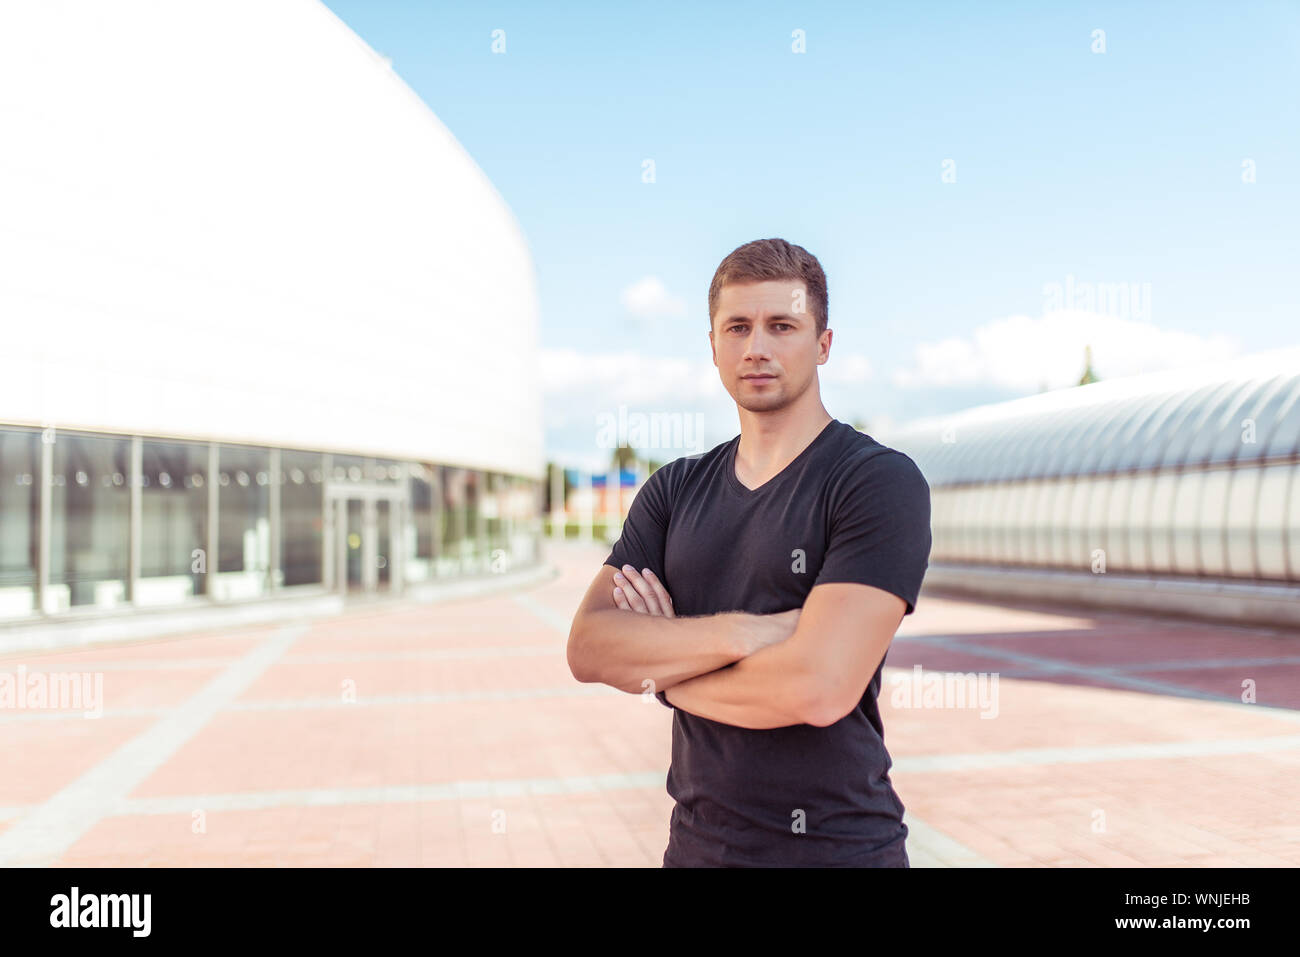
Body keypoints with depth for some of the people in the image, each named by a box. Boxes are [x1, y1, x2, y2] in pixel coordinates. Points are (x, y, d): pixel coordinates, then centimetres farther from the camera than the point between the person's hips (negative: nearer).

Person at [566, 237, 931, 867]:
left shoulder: (880, 482, -14)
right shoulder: (674, 490, 4)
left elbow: (818, 687, -25)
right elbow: (587, 648, -7)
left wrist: (658, 668, -10)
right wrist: (741, 634, -22)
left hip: (836, 845, -5)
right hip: (697, 841, 5)